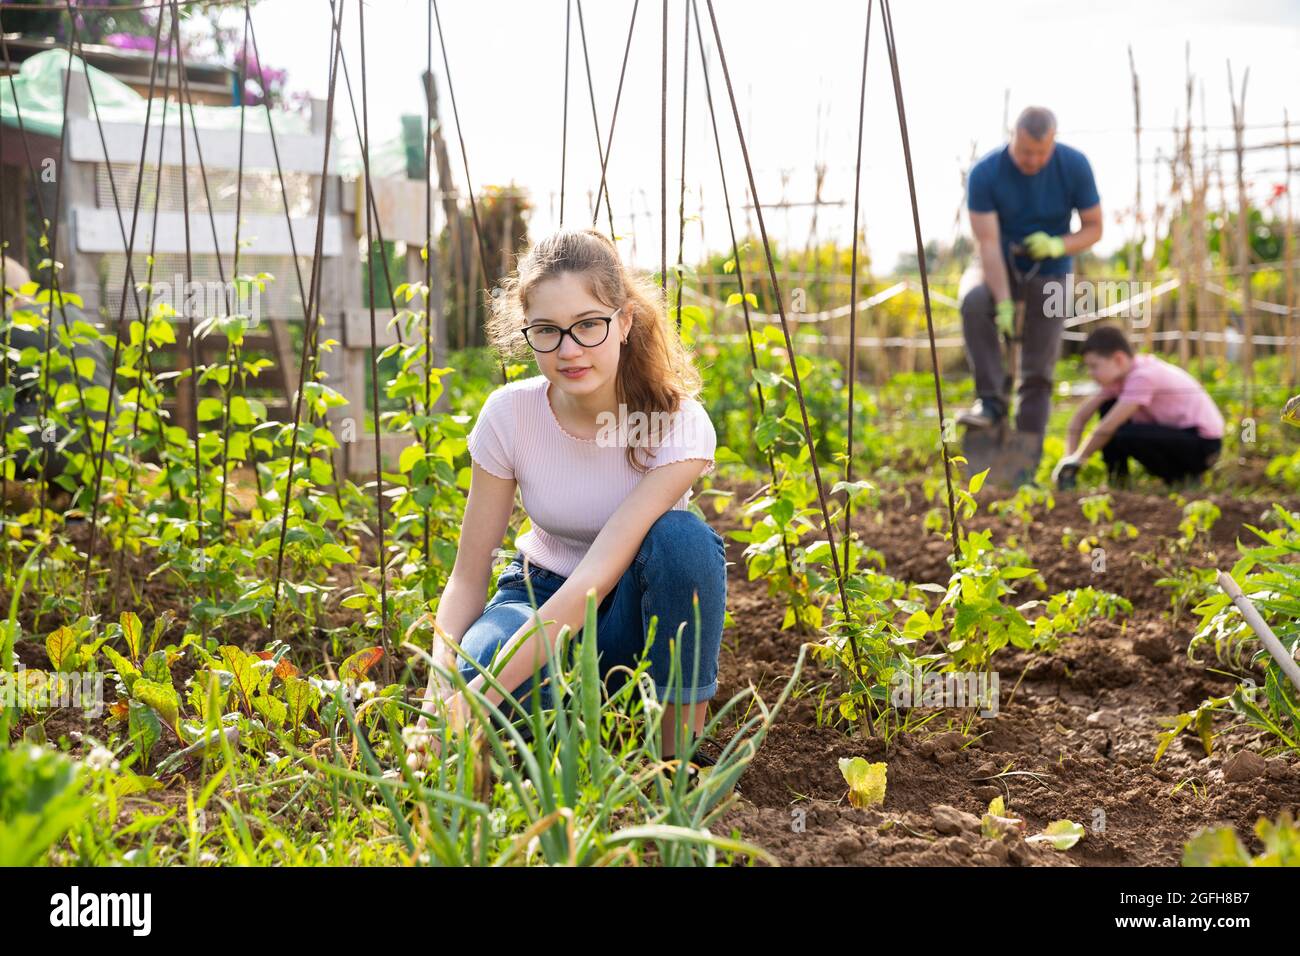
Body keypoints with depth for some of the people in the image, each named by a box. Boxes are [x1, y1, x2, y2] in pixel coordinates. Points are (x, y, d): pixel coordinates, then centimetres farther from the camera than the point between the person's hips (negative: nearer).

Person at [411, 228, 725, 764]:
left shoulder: (679, 424, -26)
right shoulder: (510, 415, -17)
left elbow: (597, 577, -35)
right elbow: (467, 577, -13)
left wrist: (478, 699, -43)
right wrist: (441, 696, -32)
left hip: (636, 609, -1)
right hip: (543, 595, 1)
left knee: (682, 539, -36)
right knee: (479, 665, -36)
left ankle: (680, 747, -18)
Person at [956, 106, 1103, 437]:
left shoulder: (1075, 167, -16)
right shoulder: (985, 173, -21)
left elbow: (1094, 228, -6)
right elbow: (988, 243, -25)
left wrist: (1059, 245, -28)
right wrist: (1003, 304, -35)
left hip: (1048, 272, 1)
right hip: (1000, 266, -1)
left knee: (1037, 373, -4)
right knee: (973, 300, -36)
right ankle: (991, 401, -30)